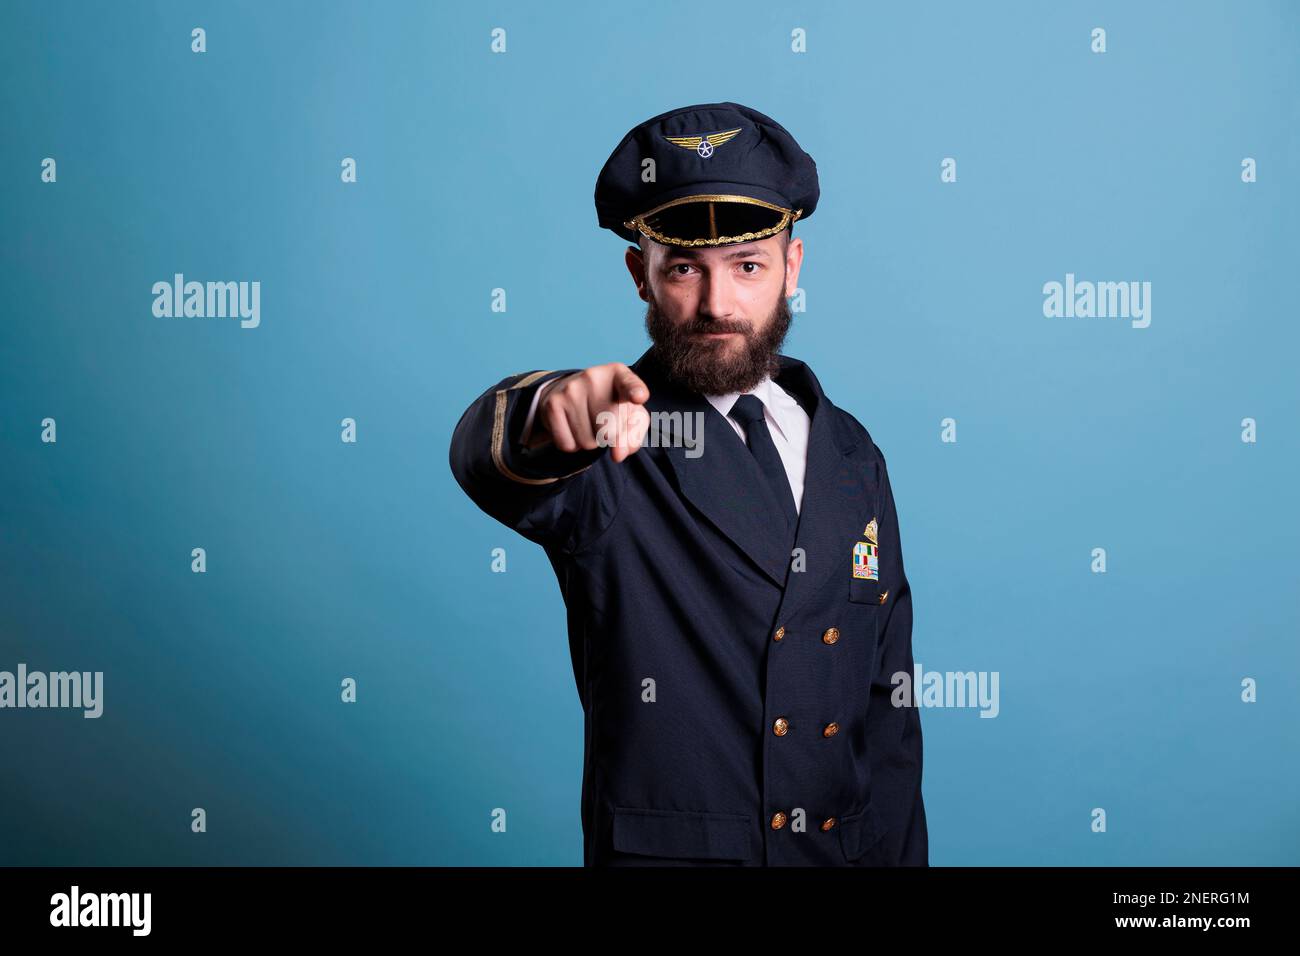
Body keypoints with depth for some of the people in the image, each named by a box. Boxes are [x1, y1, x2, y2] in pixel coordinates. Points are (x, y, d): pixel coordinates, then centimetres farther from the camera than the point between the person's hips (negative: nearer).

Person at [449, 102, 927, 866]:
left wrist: (897, 855, 0)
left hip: (842, 850, 5)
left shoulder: (851, 455, 3)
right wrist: (546, 415, -56)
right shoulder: (607, 456, -12)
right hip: (662, 851, -4)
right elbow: (485, 457, -36)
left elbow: (887, 708, 5)